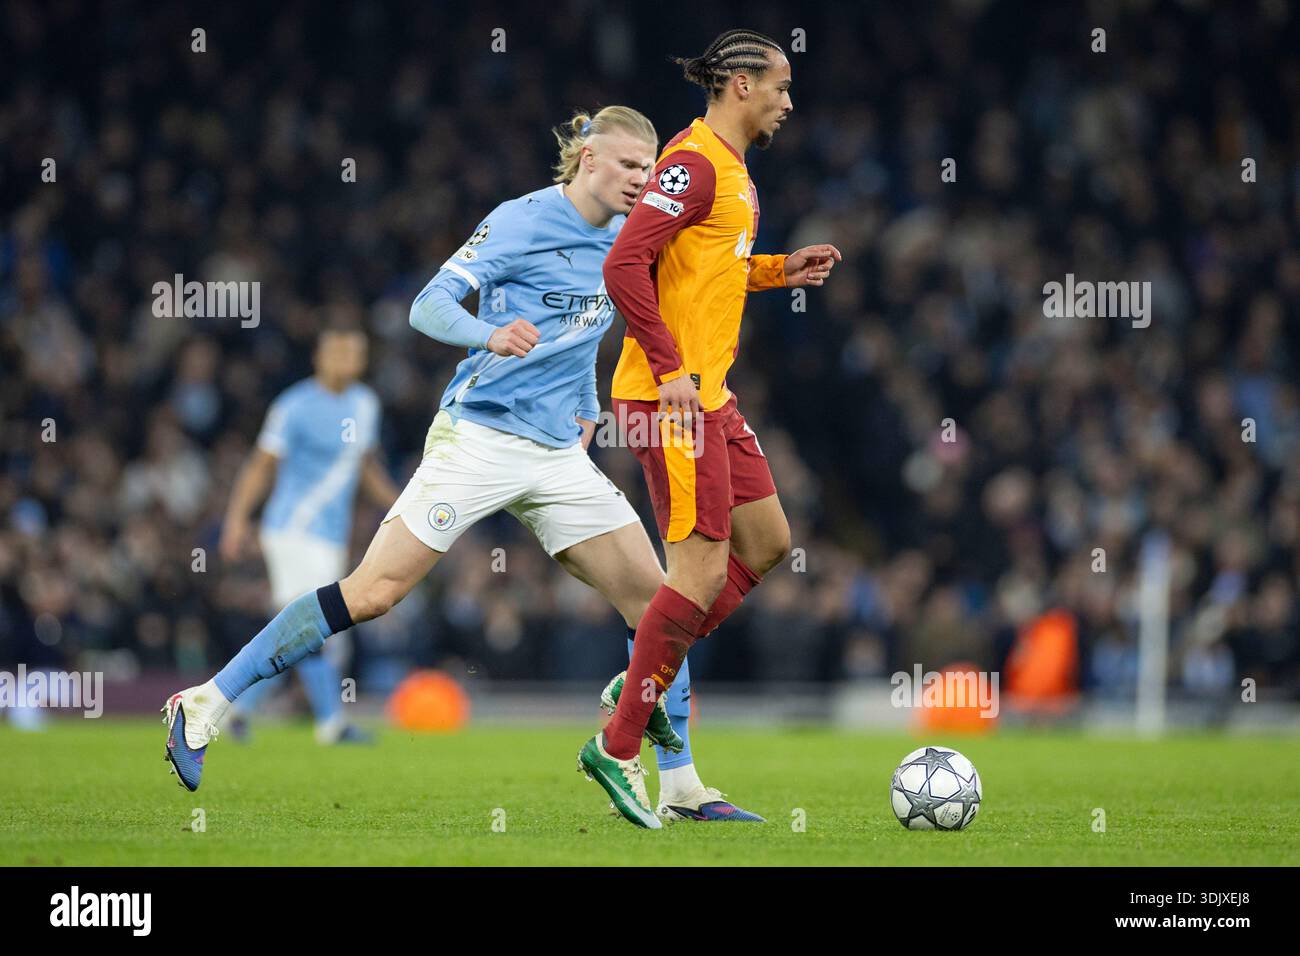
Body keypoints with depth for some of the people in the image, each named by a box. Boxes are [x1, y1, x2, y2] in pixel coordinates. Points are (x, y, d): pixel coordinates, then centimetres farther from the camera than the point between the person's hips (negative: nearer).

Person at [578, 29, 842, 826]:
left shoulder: (732, 170, 17)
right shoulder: (695, 163, -14)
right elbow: (626, 267, -22)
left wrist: (781, 271, 16)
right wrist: (671, 371, -23)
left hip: (708, 394, 10)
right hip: (670, 395, -10)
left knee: (768, 544, 13)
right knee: (704, 570, -9)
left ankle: (650, 679, 17)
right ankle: (617, 746, -3)